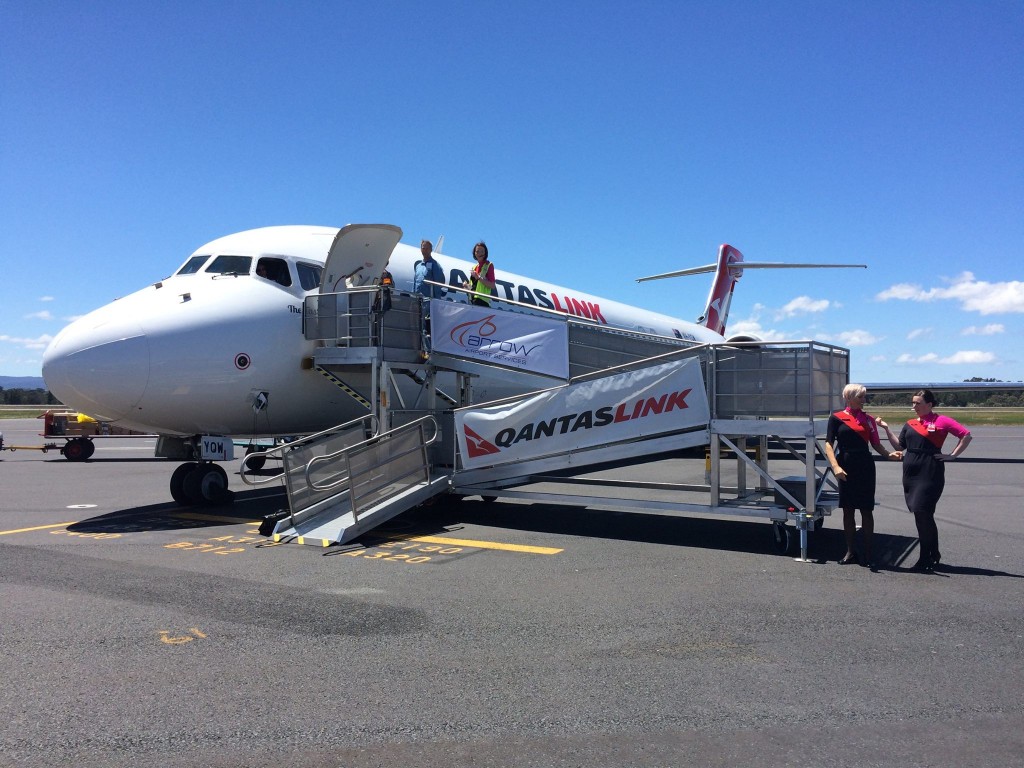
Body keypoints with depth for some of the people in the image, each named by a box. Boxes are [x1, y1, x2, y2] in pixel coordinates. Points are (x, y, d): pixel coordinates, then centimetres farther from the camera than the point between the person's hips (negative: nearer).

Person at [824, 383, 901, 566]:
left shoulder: (868, 419, 8)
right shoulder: (837, 418, 0)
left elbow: (875, 444, 10)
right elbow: (828, 444, -6)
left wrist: (889, 454, -9)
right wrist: (835, 466, -18)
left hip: (865, 468, 2)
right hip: (846, 468, -1)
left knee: (866, 510, 3)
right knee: (848, 510, 7)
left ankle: (868, 553, 11)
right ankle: (850, 552, 17)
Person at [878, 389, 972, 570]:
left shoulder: (940, 421, -4)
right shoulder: (909, 424, 14)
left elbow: (966, 435, -5)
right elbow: (899, 446, 15)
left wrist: (952, 455, -8)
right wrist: (886, 429, 8)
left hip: (930, 473, -6)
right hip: (910, 473, 6)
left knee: (922, 512, -8)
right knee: (923, 515, 11)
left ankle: (926, 556, 2)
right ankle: (933, 555, 24)